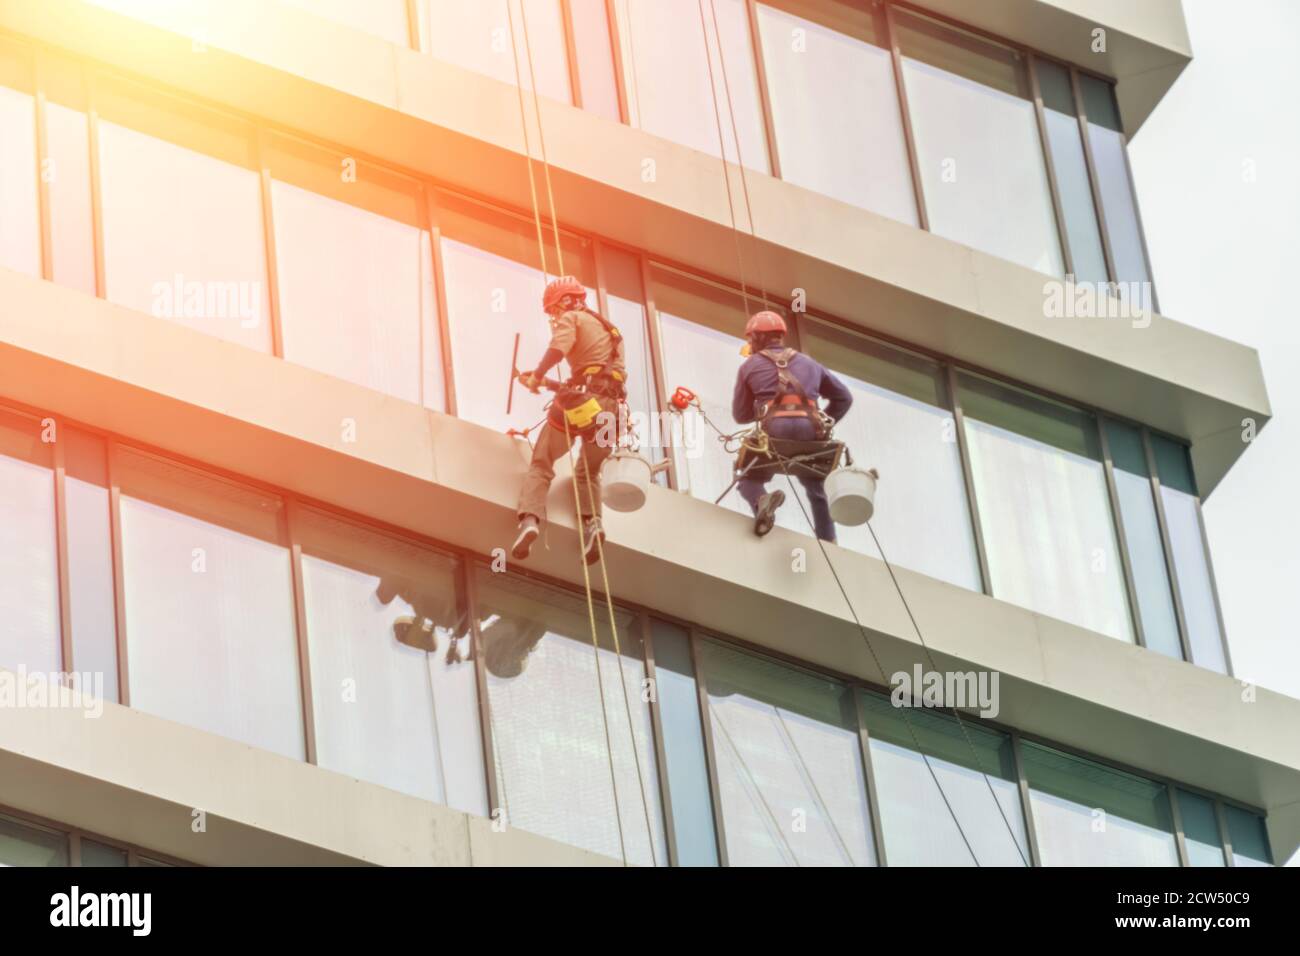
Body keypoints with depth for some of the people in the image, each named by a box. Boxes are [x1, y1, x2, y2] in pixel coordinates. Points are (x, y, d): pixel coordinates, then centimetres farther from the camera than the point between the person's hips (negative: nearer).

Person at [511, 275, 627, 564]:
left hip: (579, 401, -6)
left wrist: (537, 375, 1)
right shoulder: (609, 328, 31)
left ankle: (530, 518, -22)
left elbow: (558, 348, -12)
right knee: (589, 472, 20)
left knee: (541, 464, 1)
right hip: (609, 407, 6)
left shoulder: (571, 319, 8)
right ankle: (591, 521, -7)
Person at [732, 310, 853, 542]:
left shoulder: (750, 366, 18)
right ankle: (829, 543, 12)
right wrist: (825, 425, 28)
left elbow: (740, 414, 20)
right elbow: (844, 397, 28)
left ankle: (762, 501, -21)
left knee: (748, 480, 15)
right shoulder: (808, 363, 28)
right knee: (817, 490, 24)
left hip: (774, 431, -3)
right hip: (810, 434, 3)